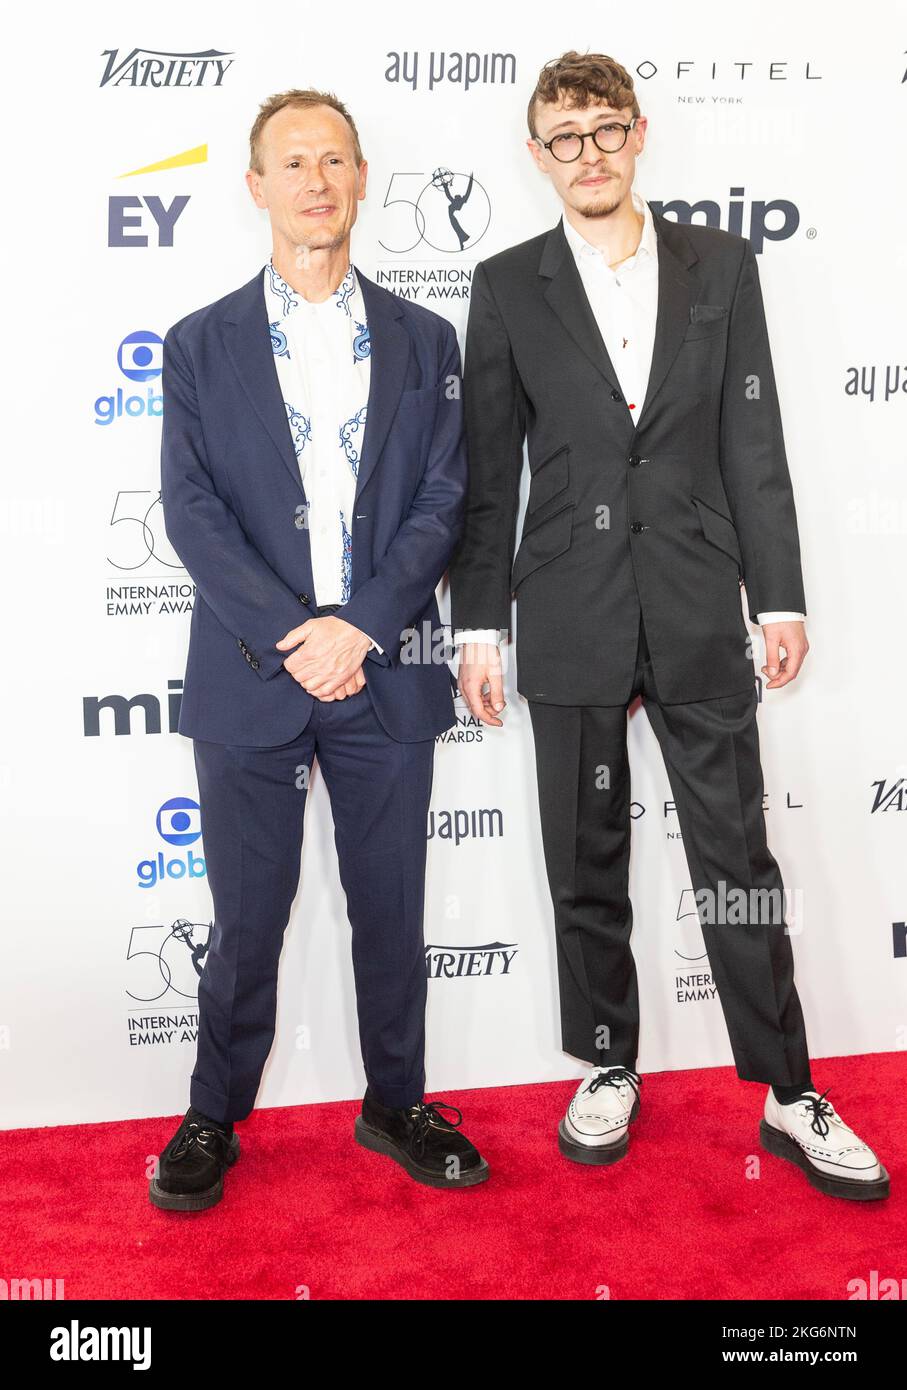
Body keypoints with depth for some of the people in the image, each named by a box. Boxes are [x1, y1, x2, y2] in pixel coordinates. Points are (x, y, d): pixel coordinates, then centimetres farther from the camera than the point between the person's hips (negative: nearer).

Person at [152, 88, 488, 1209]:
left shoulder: (424, 341, 9)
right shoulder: (200, 345, 6)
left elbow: (441, 500, 1)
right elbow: (192, 510, -3)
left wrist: (362, 626, -13)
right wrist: (286, 636, -15)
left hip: (386, 678, 1)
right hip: (248, 680, -1)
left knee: (391, 910, 12)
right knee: (246, 920, 8)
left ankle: (396, 1103, 31)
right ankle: (213, 1117, 28)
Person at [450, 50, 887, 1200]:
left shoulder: (721, 265, 7)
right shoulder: (508, 285, 5)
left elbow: (753, 442, 5)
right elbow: (489, 469, 3)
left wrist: (780, 596, 1)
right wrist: (477, 624, 0)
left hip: (699, 614, 0)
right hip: (571, 620, 0)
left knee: (739, 860, 5)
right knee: (586, 867, 10)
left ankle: (790, 1098, 19)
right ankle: (610, 1070, 29)